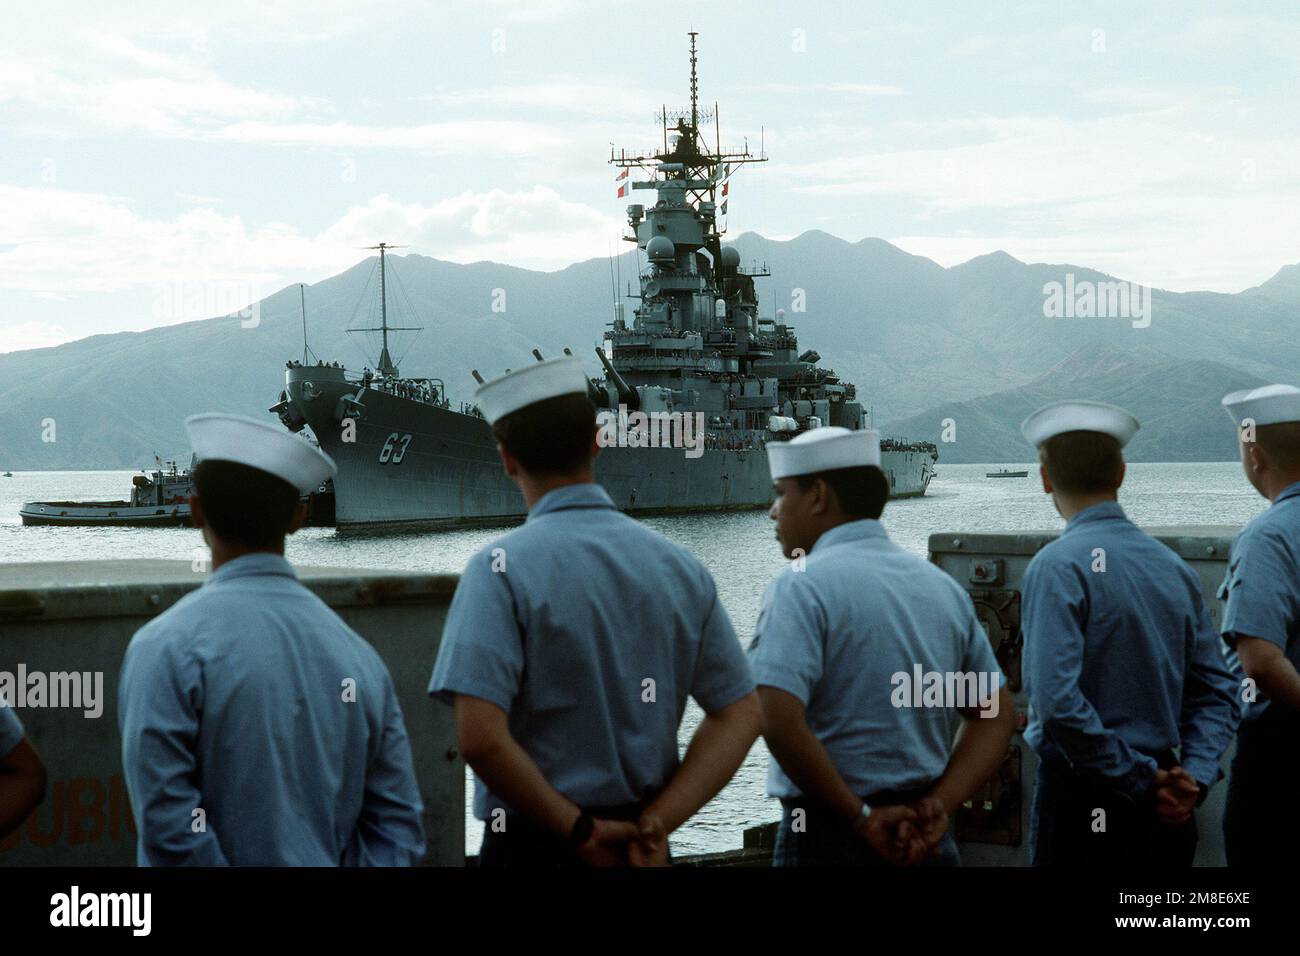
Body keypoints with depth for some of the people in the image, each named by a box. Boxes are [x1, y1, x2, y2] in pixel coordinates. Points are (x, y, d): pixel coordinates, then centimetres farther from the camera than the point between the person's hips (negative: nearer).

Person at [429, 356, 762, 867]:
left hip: (537, 842, -4)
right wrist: (655, 824, -6)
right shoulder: (680, 566, 3)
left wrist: (579, 831, -13)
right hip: (642, 846, 4)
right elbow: (741, 714, 2)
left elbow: (479, 737, -22)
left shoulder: (502, 568, -12)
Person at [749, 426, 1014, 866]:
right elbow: (997, 714, 11)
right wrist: (937, 808, -1)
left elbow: (779, 721, -23)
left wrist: (861, 817, -15)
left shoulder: (801, 586, -11)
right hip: (926, 841, 6)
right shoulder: (942, 584, 9)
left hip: (829, 835, -6)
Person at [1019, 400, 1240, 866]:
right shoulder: (1173, 566, 9)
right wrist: (1192, 778, -1)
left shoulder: (1058, 565, -13)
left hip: (1083, 808, -6)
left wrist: (1140, 784, -15)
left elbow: (1057, 702, -23)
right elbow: (1218, 692, 9)